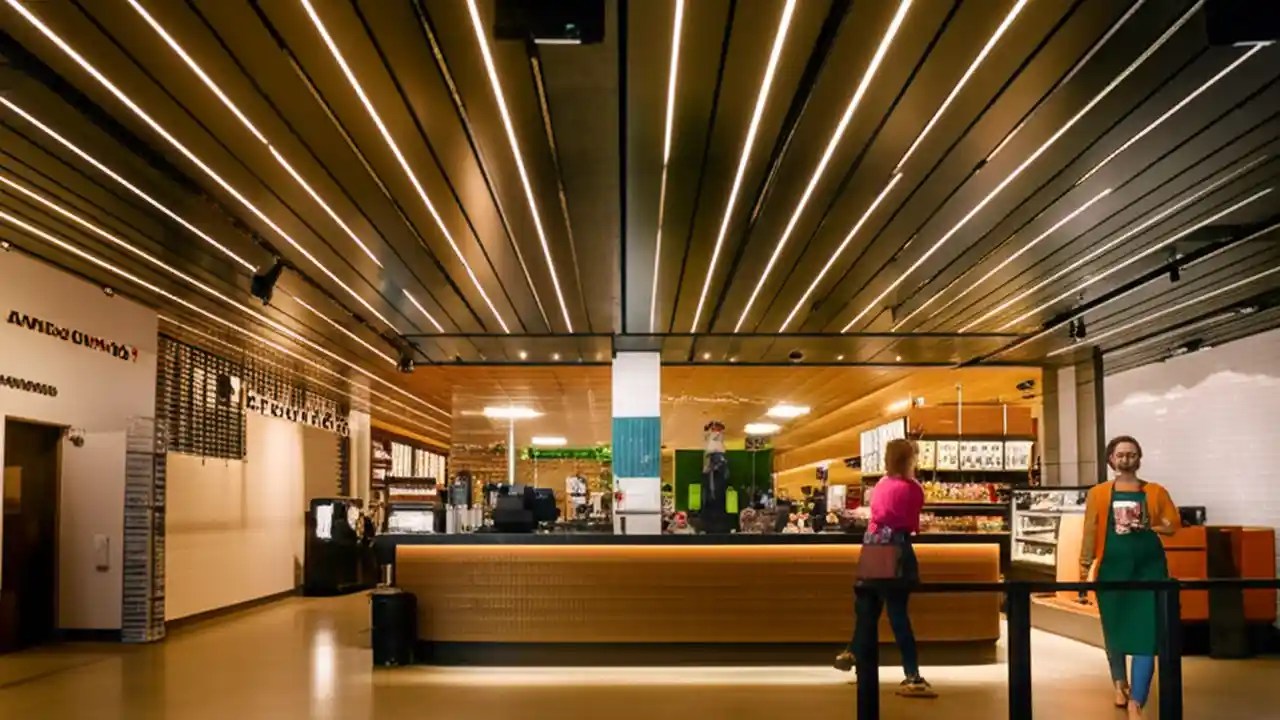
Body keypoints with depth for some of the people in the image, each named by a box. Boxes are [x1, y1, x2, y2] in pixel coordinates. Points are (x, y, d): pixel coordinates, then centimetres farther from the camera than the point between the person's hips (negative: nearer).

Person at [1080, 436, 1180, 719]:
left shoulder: (1155, 492, 5)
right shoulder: (1098, 493, 3)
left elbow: (1173, 526, 3)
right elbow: (1090, 531, 1)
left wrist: (1145, 526, -12)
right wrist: (1085, 566, -4)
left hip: (1149, 570, 0)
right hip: (1112, 569, 1)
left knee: (1146, 634, -8)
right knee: (1114, 630, 12)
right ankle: (1120, 683, 37)